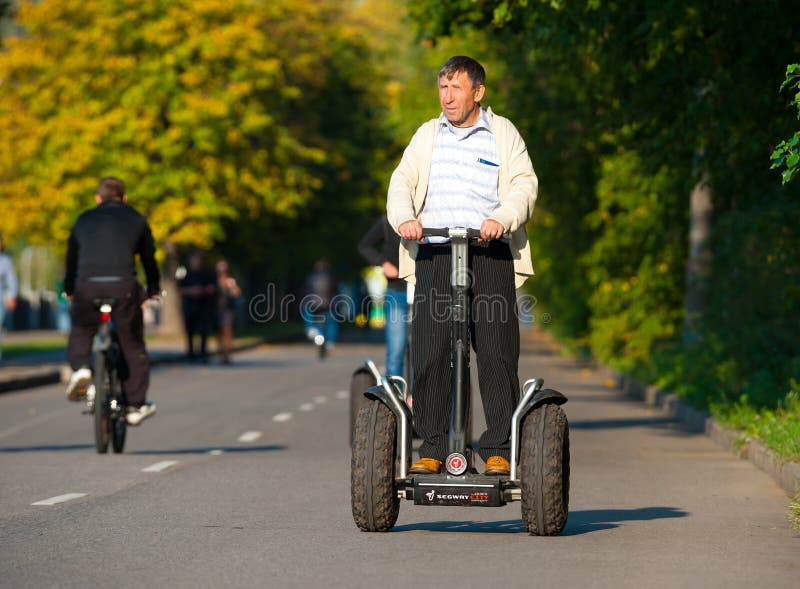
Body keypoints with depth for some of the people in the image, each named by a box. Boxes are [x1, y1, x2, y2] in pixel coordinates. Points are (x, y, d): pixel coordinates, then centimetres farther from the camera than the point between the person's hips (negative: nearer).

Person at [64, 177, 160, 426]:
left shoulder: (84, 220, 22)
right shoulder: (135, 220, 19)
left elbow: (71, 258, 29)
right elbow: (149, 257, 25)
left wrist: (68, 290, 43)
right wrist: (153, 290, 38)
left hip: (87, 286, 1)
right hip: (124, 286, -1)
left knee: (81, 332, 25)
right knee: (133, 346, 11)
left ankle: (80, 367, -5)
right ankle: (136, 406, 11)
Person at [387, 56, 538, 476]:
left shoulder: (504, 134, 12)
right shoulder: (427, 135, 19)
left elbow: (524, 185, 0)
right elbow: (402, 181, 9)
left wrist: (502, 219, -19)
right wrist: (404, 218, -12)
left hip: (489, 252, -2)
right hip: (434, 252, 2)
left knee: (497, 354, -7)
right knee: (429, 354, -6)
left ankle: (498, 449, -2)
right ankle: (432, 447, 0)